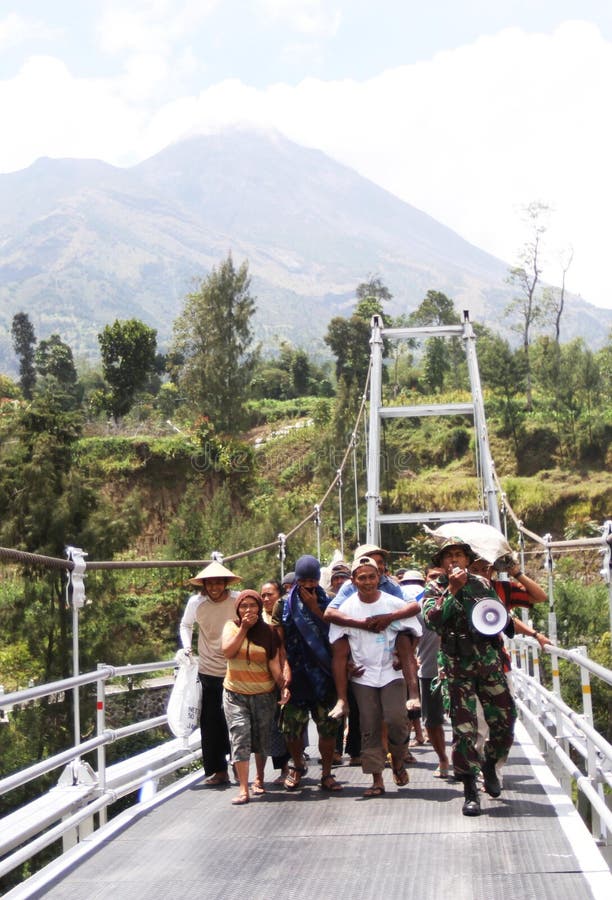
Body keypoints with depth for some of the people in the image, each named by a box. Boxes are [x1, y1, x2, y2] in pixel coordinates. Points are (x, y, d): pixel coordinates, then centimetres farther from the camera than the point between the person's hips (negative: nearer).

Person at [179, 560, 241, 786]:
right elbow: (185, 625, 14)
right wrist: (187, 645, -1)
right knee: (211, 723, 5)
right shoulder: (196, 602, -5)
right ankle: (219, 770, 16)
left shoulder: (238, 601, -10)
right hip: (208, 671, 2)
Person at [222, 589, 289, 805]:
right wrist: (244, 628, -16)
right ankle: (243, 788, -13)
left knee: (262, 739, 10)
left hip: (264, 694, 1)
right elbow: (227, 651, -16)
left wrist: (283, 686, -22)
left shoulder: (268, 633, -2)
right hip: (235, 694, -1)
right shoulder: (231, 627, 1)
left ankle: (259, 779, 33)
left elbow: (274, 663, -8)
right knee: (240, 738, -12)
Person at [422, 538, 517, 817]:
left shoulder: (482, 585, 9)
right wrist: (452, 591, -20)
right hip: (458, 666, -3)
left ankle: (489, 765, 31)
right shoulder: (434, 589, 1)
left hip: (490, 662, 3)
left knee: (505, 720, 4)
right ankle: (470, 790, 2)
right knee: (464, 728, -4)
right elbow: (431, 619, -16)